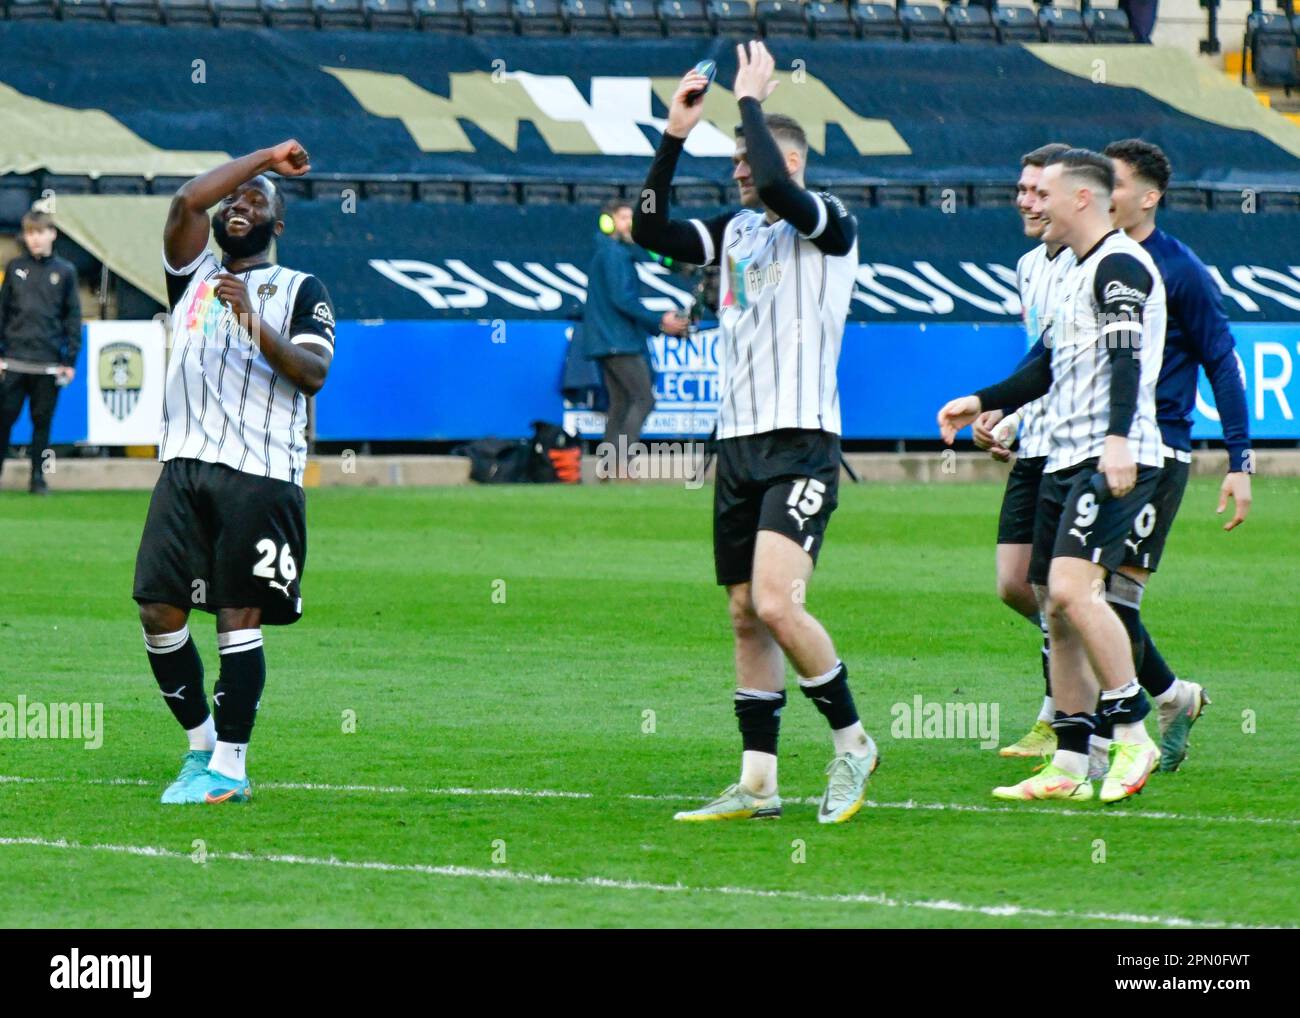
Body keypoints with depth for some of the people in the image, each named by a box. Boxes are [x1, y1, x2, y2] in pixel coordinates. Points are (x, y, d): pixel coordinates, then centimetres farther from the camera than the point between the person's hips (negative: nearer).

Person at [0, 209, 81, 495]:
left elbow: (73, 317, 6)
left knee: (43, 422, 4)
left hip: (48, 363, 0)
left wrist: (70, 360, 1)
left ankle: (38, 478, 11)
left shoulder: (65, 271, 5)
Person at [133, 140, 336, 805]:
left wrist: (253, 321, -20)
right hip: (185, 467, 4)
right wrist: (263, 157, 6)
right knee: (158, 610, -1)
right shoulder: (193, 274, 19)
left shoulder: (300, 290, 8)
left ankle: (229, 768, -3)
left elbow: (313, 374, -8)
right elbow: (187, 201, 1)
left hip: (260, 475, -4)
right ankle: (201, 744, 15)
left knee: (239, 619, -7)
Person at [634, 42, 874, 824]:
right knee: (746, 617, 6)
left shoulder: (830, 227, -8)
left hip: (801, 444, -8)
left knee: (775, 604, -20)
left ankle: (852, 741, -2)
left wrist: (751, 99, -14)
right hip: (740, 442, 8)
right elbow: (652, 231, 8)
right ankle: (758, 783, 9)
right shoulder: (737, 229, 14)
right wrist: (673, 137, 2)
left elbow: (778, 186, -26)